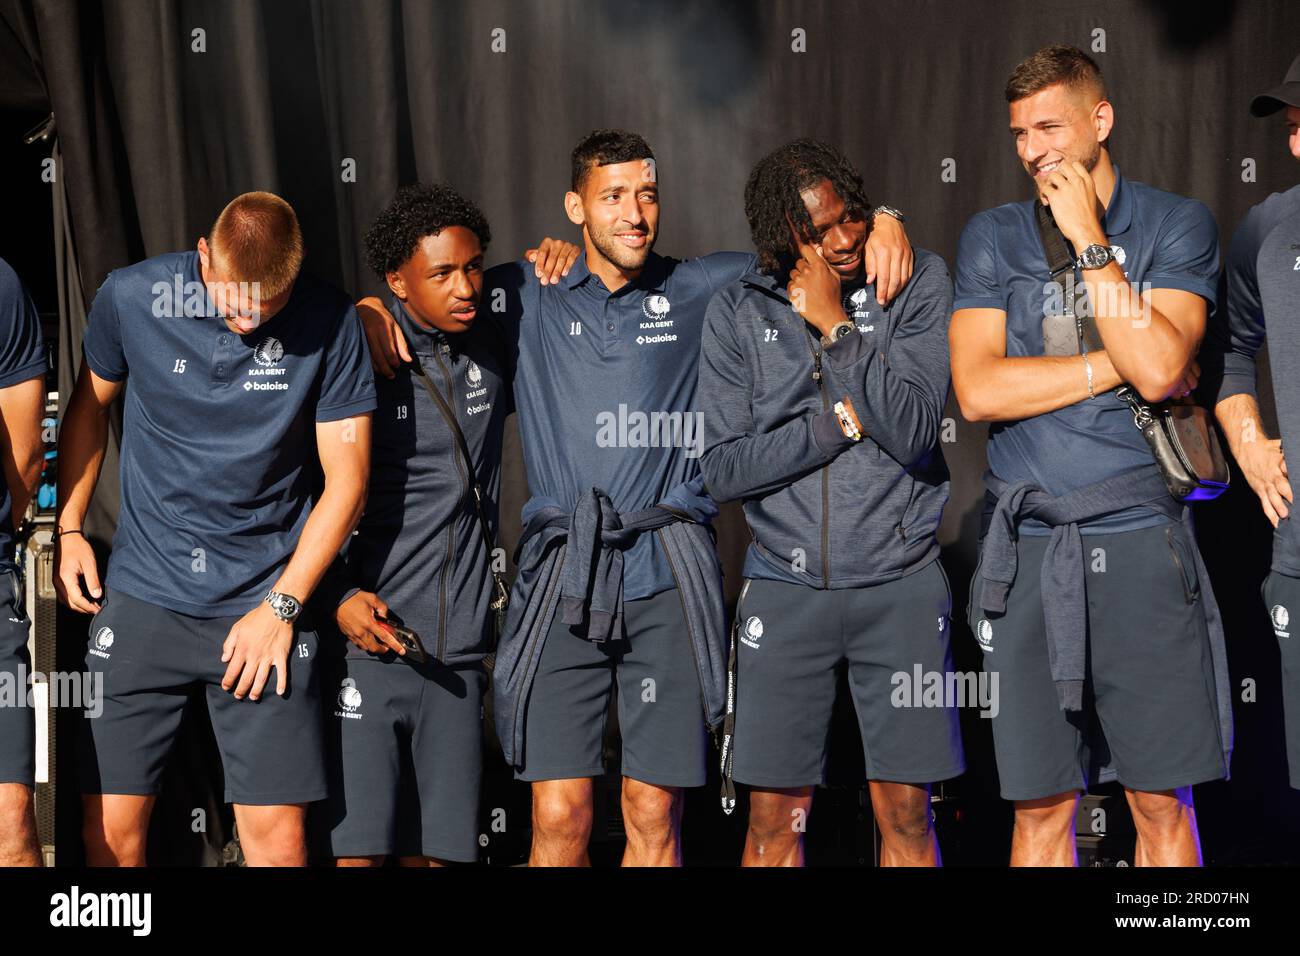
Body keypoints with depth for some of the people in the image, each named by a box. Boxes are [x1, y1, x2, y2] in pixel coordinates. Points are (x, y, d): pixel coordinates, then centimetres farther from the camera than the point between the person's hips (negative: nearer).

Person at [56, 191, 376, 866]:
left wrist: (281, 605, -6)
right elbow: (90, 404, 16)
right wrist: (67, 529, 11)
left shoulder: (330, 324, -7)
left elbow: (346, 482, -3)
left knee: (277, 834, -4)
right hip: (142, 599, 1)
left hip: (265, 602, -1)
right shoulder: (131, 297, -3)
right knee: (110, 827, -1)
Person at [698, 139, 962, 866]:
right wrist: (840, 424, -10)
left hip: (900, 582, -1)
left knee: (905, 814, 4)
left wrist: (835, 326, -14)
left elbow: (915, 431, -13)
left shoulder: (918, 281, -1)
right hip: (786, 585, 1)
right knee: (773, 819, 4)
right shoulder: (738, 311, 2)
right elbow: (724, 469, -3)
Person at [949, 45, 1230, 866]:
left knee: (1162, 801, 1)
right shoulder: (993, 237, 11)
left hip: (1141, 538, -1)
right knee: (1042, 806, 4)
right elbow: (978, 390, -3)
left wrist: (1089, 239, -7)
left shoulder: (1177, 224, 6)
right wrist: (1116, 365, -6)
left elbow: (1160, 367, -12)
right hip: (1030, 544, 2)